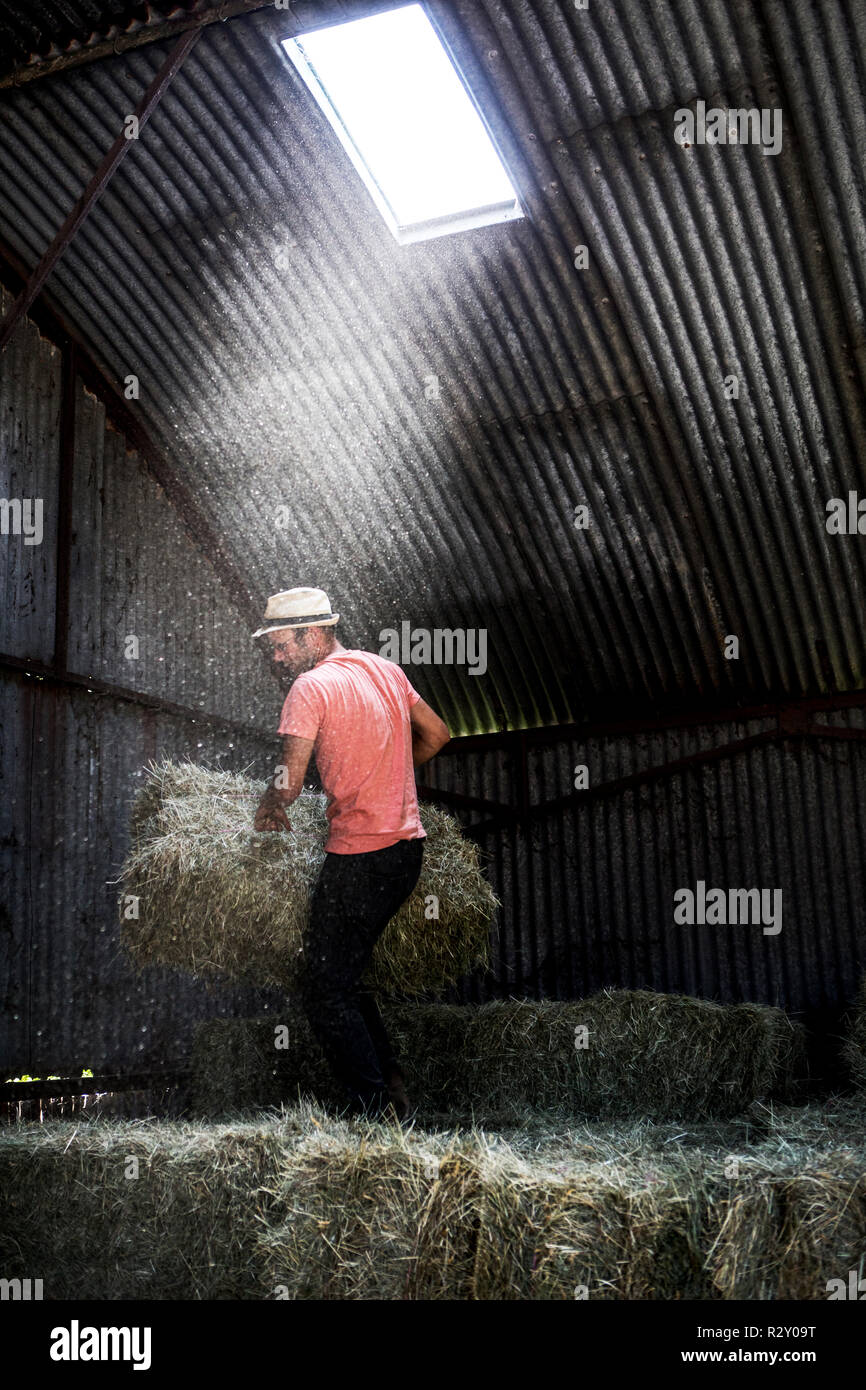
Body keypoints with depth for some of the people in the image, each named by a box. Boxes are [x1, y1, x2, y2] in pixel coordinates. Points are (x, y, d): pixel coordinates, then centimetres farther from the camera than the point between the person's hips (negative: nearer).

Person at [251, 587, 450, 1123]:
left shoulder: (312, 686, -11)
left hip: (359, 854, -8)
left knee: (324, 988, 1)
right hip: (408, 846, 8)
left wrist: (268, 809, 4)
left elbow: (289, 782, -17)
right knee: (345, 973, 19)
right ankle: (392, 1083, 15)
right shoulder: (386, 669, 11)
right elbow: (437, 733, 21)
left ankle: (374, 1105, -1)